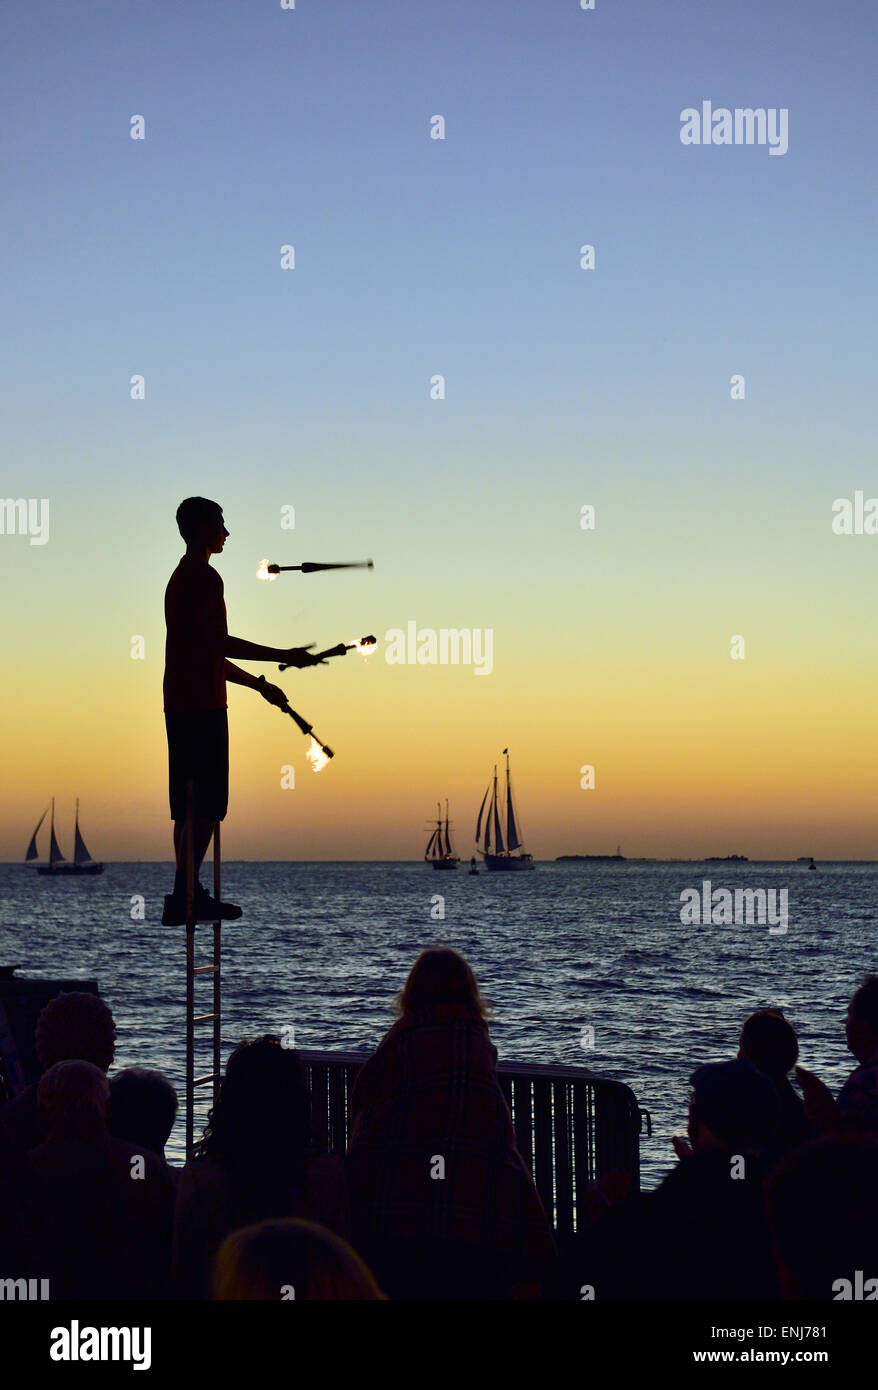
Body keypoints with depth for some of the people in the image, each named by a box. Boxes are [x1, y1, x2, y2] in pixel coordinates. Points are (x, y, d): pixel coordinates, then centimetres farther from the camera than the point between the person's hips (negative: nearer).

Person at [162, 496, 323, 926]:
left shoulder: (182, 577, 21)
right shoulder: (204, 577, -10)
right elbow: (217, 645, -19)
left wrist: (260, 685, 27)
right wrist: (285, 656, -16)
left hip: (180, 705, 10)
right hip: (202, 707, -10)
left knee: (189, 806, 9)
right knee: (205, 805, -10)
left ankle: (188, 894, 10)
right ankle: (184, 897, -13)